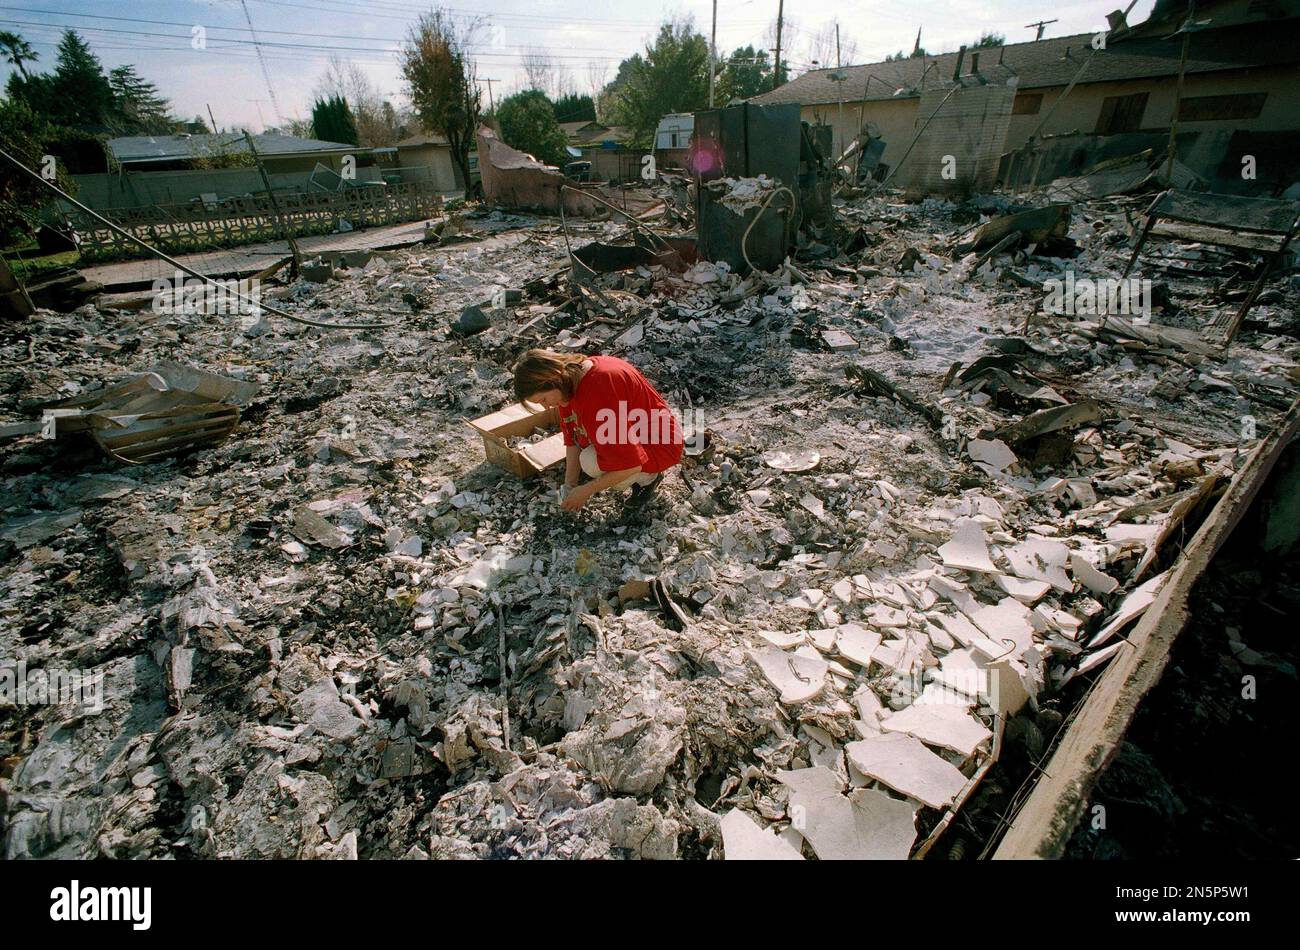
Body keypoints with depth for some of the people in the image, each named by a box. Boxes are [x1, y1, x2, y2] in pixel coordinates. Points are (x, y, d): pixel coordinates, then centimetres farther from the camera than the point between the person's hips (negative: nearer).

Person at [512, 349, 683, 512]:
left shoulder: (599, 393, -35)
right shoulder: (570, 380, -6)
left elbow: (631, 463, -32)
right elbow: (573, 440, 1)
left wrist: (587, 490, -22)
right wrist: (570, 486, -7)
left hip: (661, 442, -9)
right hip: (633, 433, 10)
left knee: (592, 462, -28)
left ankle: (649, 477, 0)